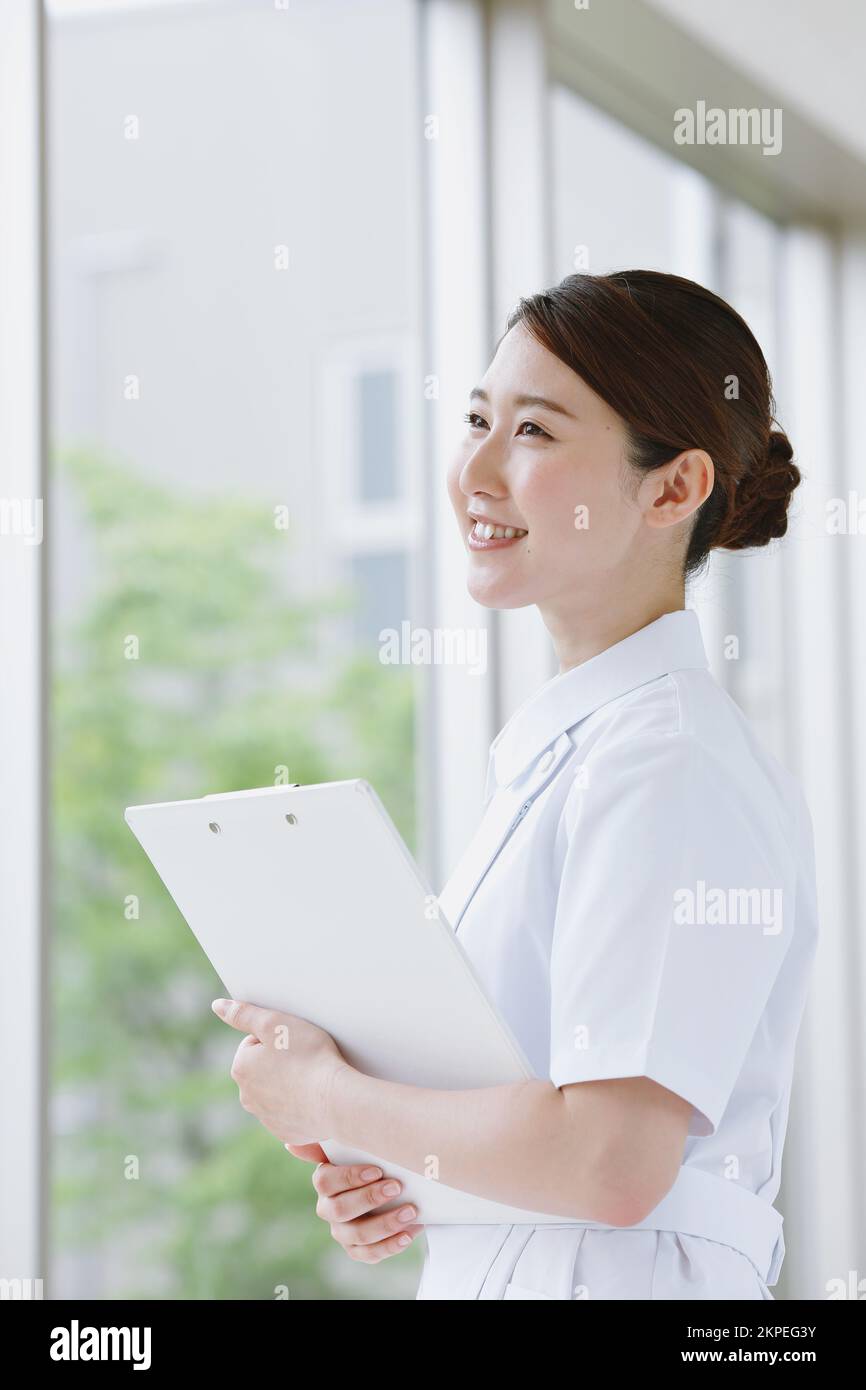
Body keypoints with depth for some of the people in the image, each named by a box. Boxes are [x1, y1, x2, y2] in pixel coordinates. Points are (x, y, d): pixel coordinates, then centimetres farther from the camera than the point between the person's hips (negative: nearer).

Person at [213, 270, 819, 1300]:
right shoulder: (561, 749, 10)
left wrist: (325, 1099, -14)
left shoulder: (672, 768, -18)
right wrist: (401, 1187, 0)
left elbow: (613, 1159, -26)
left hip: (616, 1276, -8)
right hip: (483, 1271, 8)